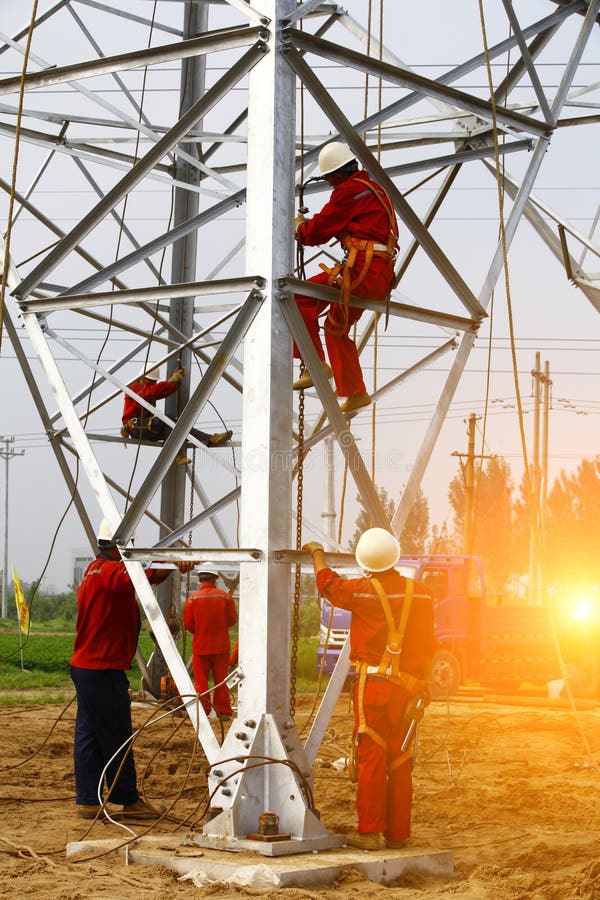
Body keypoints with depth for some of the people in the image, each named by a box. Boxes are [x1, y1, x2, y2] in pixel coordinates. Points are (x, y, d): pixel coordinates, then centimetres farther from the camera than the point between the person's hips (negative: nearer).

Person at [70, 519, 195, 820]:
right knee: (116, 737, -2)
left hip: (83, 666, 10)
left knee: (88, 734, 9)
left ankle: (87, 800, 12)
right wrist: (173, 564, -41)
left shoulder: (93, 570, 17)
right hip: (103, 670, -10)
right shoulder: (111, 570, -14)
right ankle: (128, 800, 5)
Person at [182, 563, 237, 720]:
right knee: (221, 680, 9)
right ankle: (223, 711, 12)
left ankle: (202, 712, 6)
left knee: (201, 680, 6)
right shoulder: (225, 596, -6)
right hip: (221, 645, 1)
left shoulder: (192, 598, -7)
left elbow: (188, 624, -6)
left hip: (200, 646, -1)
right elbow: (232, 620, -3)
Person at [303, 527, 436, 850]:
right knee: (400, 762, 10)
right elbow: (428, 644, 8)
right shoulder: (420, 593, 2)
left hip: (373, 685, -4)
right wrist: (421, 680, 19)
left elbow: (328, 584, 9)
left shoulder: (364, 591, -9)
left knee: (371, 758, 0)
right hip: (409, 687, 4)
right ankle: (398, 833, 15)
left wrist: (317, 553, 26)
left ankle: (369, 832, 0)